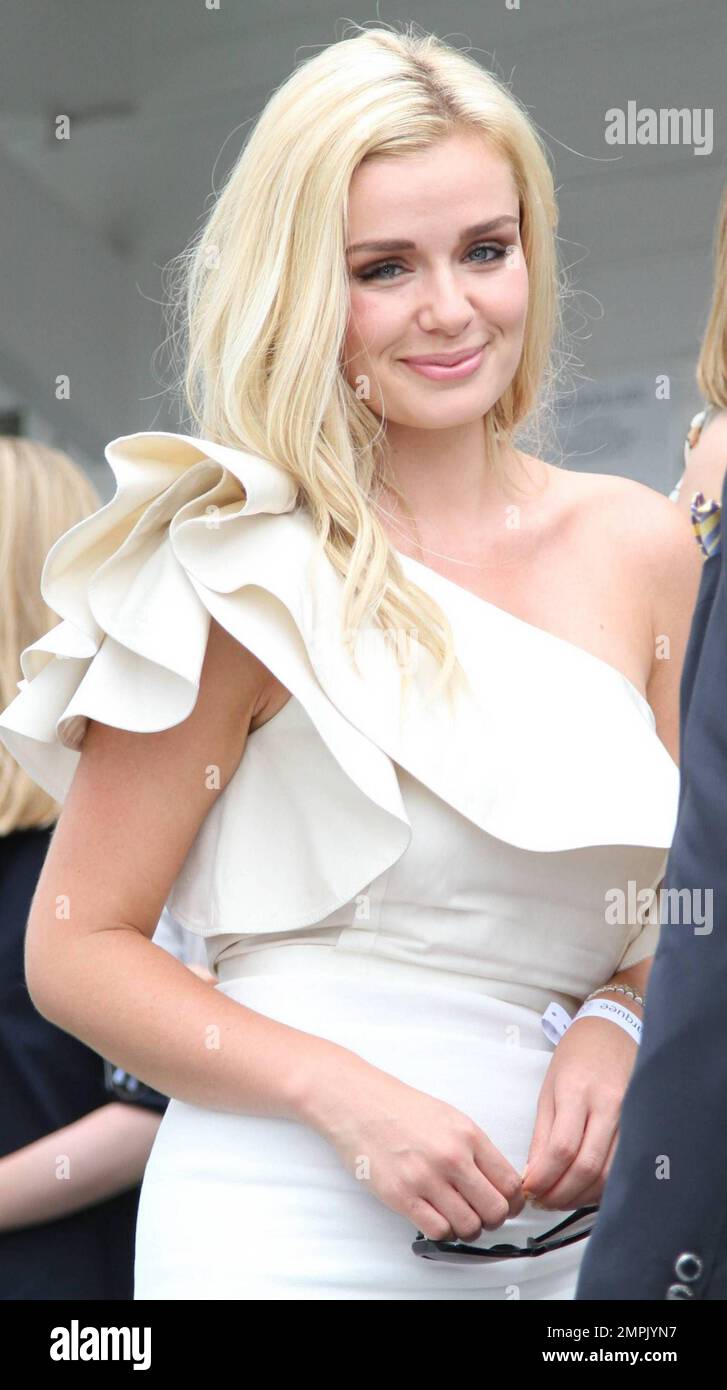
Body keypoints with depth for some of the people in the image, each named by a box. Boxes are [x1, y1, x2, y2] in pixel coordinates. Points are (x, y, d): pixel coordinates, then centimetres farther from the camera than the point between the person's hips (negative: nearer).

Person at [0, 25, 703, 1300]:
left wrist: (617, 1026, -5)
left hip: (565, 1230, 4)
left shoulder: (641, 548, 3)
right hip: (288, 1229, -4)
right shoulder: (250, 578, -9)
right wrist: (344, 1095, -18)